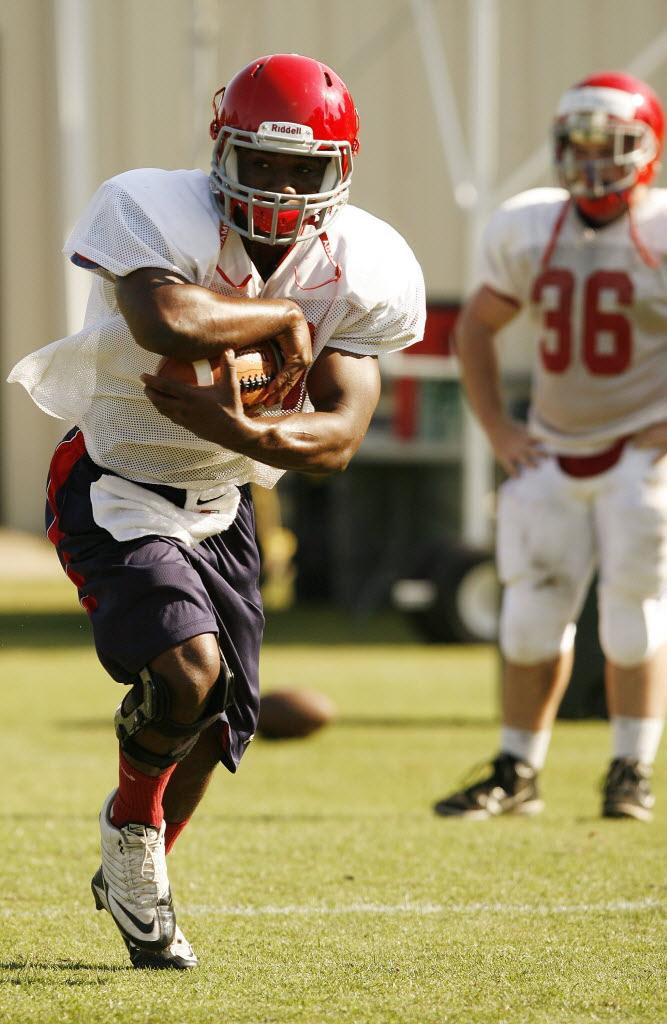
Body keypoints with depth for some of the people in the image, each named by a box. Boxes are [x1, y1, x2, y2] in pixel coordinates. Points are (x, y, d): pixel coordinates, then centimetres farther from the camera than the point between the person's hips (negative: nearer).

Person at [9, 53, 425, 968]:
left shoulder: (359, 275, -12)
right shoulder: (159, 216, -27)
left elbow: (338, 440, -18)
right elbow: (168, 321, -49)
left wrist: (237, 430, -36)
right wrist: (285, 320, -33)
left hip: (220, 505, 6)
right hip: (116, 494, -6)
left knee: (215, 722, 12)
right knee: (185, 668, -27)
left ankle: (135, 881, 42)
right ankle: (131, 824, 6)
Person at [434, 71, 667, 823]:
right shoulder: (528, 231, 0)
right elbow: (475, 328, 13)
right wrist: (496, 428, 4)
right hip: (553, 452, 4)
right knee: (533, 613, 2)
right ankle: (516, 773, 13)